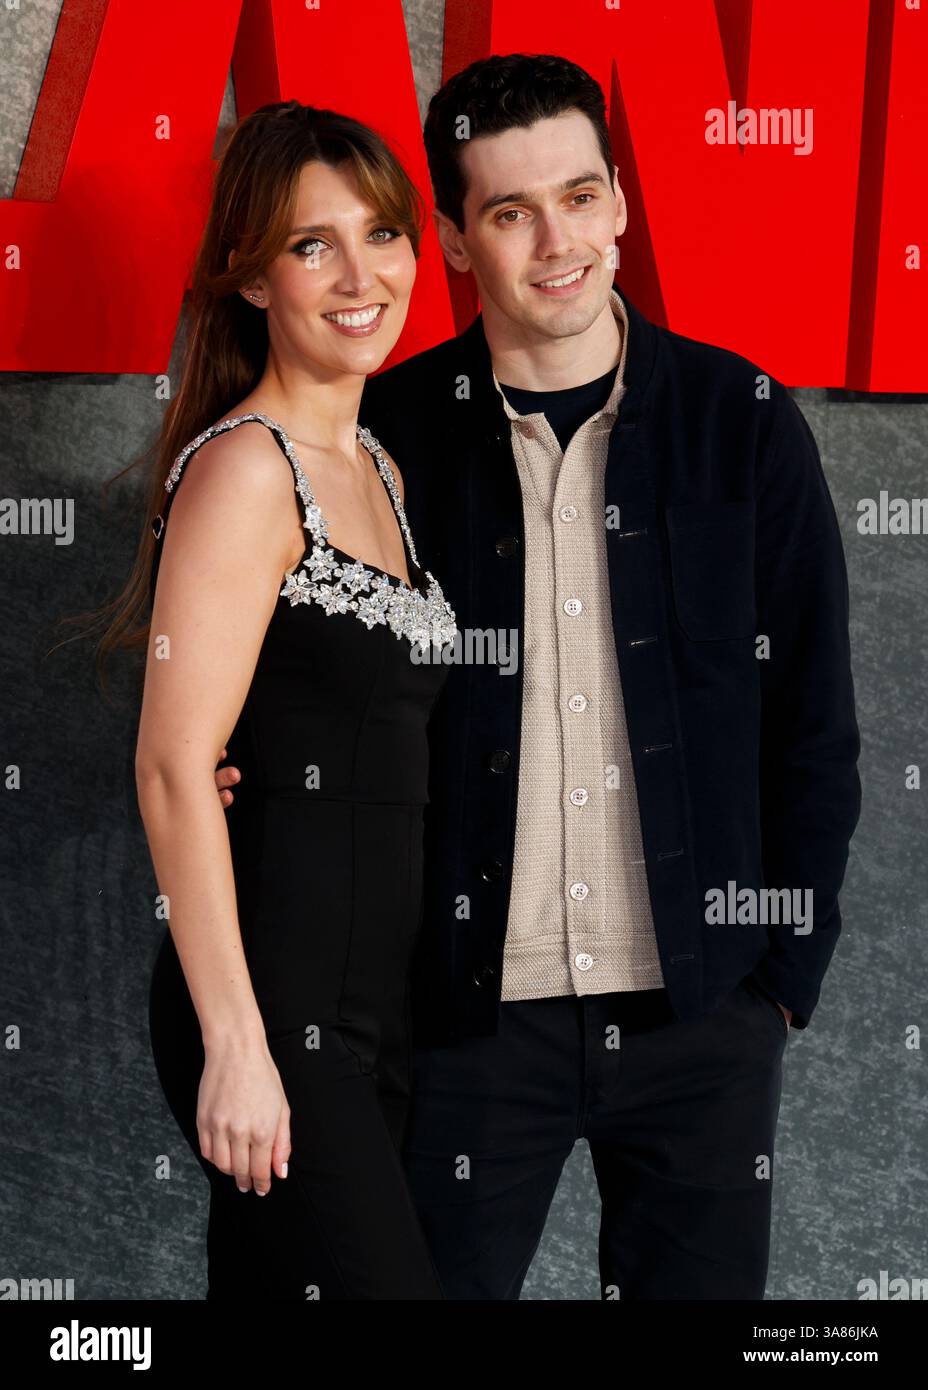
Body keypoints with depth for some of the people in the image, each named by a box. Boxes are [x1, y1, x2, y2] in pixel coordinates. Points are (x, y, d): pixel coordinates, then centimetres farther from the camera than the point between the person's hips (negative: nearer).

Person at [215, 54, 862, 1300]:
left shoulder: (742, 418, -1)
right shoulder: (391, 431, -2)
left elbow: (814, 720, 4)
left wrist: (789, 969, 2)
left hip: (703, 1009, 1)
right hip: (474, 1009, 0)